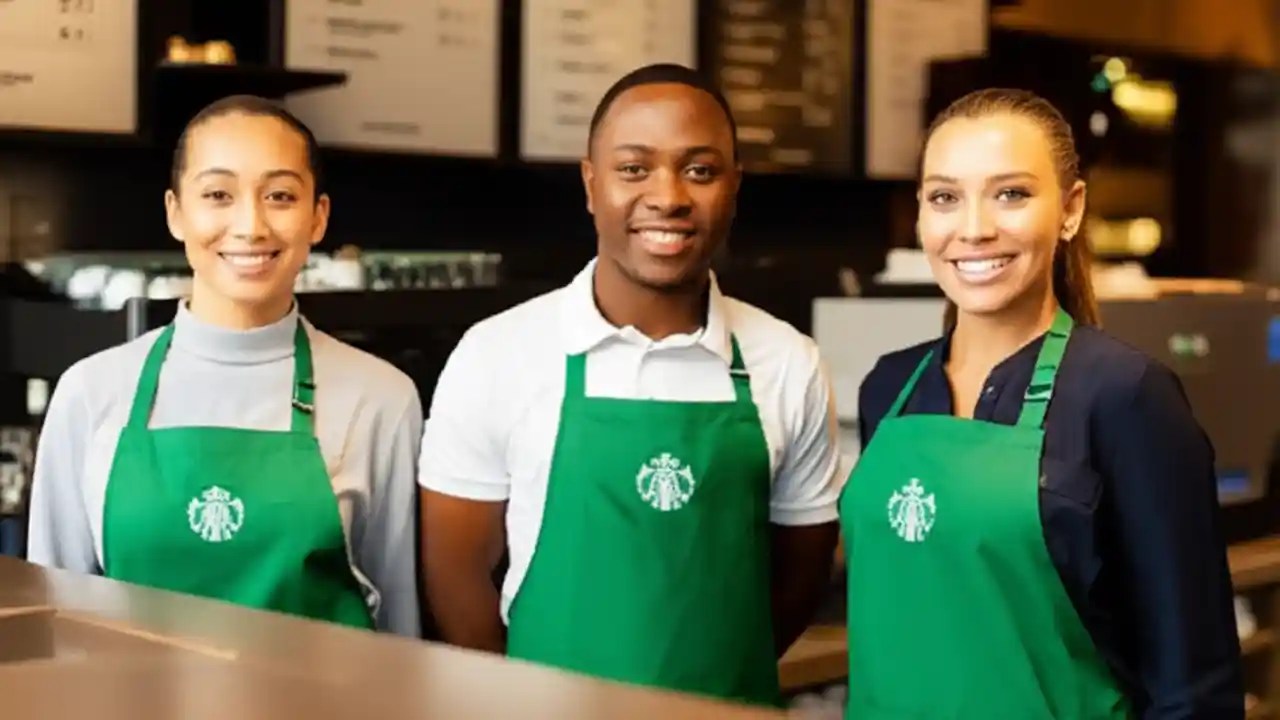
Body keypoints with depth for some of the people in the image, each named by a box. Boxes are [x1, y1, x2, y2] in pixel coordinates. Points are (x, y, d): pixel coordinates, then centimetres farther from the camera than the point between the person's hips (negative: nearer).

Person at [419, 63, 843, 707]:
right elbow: (457, 571, -4)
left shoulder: (788, 366, -4)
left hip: (731, 704, 2)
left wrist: (718, 679, 0)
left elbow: (799, 571, 4)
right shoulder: (495, 356, -10)